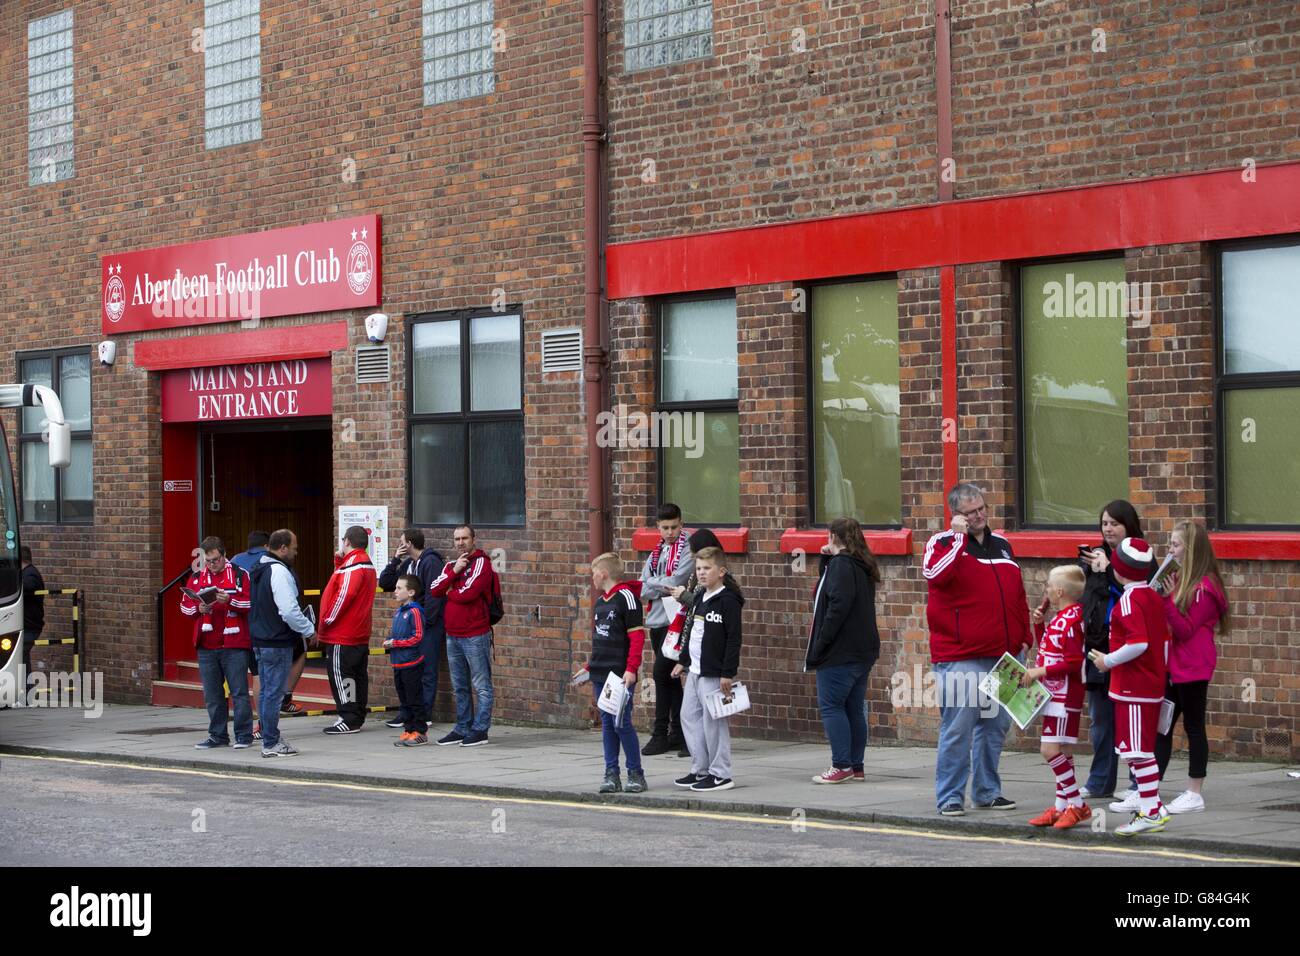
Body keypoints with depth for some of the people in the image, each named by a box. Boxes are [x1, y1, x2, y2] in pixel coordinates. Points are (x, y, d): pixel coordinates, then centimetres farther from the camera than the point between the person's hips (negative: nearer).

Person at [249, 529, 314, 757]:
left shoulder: (259, 570, 14)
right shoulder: (279, 572, -18)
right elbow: (289, 610, -24)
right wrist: (309, 630, -9)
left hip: (260, 640, 10)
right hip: (277, 643, -10)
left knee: (266, 691, 15)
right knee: (274, 692, -5)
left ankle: (269, 738, 22)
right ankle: (271, 743, -2)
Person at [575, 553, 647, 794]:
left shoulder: (626, 597, -10)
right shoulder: (599, 602, 15)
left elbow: (637, 636, -14)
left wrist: (631, 669, -20)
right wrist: (589, 667, 20)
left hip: (621, 674, -8)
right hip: (601, 674, 8)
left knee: (621, 723, -7)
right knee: (607, 724, 8)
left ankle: (635, 774, 3)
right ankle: (611, 774, 12)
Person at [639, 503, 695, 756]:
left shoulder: (688, 550, -6)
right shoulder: (657, 551, 16)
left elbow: (675, 581, -16)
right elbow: (642, 589, 8)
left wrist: (652, 584, -3)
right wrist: (661, 588, -11)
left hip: (675, 620, -7)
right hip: (656, 621, 7)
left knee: (661, 672, -11)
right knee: (668, 676, 10)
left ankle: (661, 734, -3)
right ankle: (678, 733, 15)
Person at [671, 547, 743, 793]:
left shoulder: (728, 601, -12)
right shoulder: (700, 599, 14)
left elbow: (734, 639, -16)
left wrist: (728, 673, -19)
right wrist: (682, 661, 22)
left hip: (714, 673, -9)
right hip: (694, 671, 9)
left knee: (713, 722, -6)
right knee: (689, 717, 11)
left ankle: (720, 774, 1)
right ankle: (700, 770, 18)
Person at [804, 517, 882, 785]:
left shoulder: (841, 564, -13)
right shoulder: (863, 566, 16)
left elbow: (838, 606, -21)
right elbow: (829, 590, 25)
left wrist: (820, 644, -18)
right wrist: (826, 560, 13)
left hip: (840, 651, -9)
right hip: (863, 650, 9)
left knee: (831, 706, -5)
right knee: (854, 708, 11)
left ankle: (842, 766, -7)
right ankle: (857, 767, 13)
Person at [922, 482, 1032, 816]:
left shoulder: (1001, 545, 17)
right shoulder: (944, 543, -2)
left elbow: (1018, 595, 22)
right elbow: (935, 575, -25)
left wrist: (1023, 637, 16)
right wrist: (959, 536, -19)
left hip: (1003, 655, 6)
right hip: (960, 659, -6)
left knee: (995, 726, 11)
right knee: (957, 728, -7)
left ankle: (988, 792, 22)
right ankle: (950, 796, 0)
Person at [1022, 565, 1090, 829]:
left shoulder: (1070, 620, -18)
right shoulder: (1059, 618, 13)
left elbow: (1074, 661, -23)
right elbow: (1048, 649, 24)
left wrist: (1041, 672, -21)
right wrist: (1037, 625, 12)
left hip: (1065, 695, -10)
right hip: (1055, 695, 10)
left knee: (1051, 749, -13)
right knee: (1060, 752, 12)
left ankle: (1077, 804, -6)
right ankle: (1062, 806, 18)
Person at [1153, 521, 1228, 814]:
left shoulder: (1204, 587, -14)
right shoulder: (1179, 579, 12)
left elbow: (1185, 630, -18)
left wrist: (1167, 600, -27)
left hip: (1192, 669, -9)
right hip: (1172, 666, 9)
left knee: (1193, 726, -1)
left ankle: (1194, 794, 6)